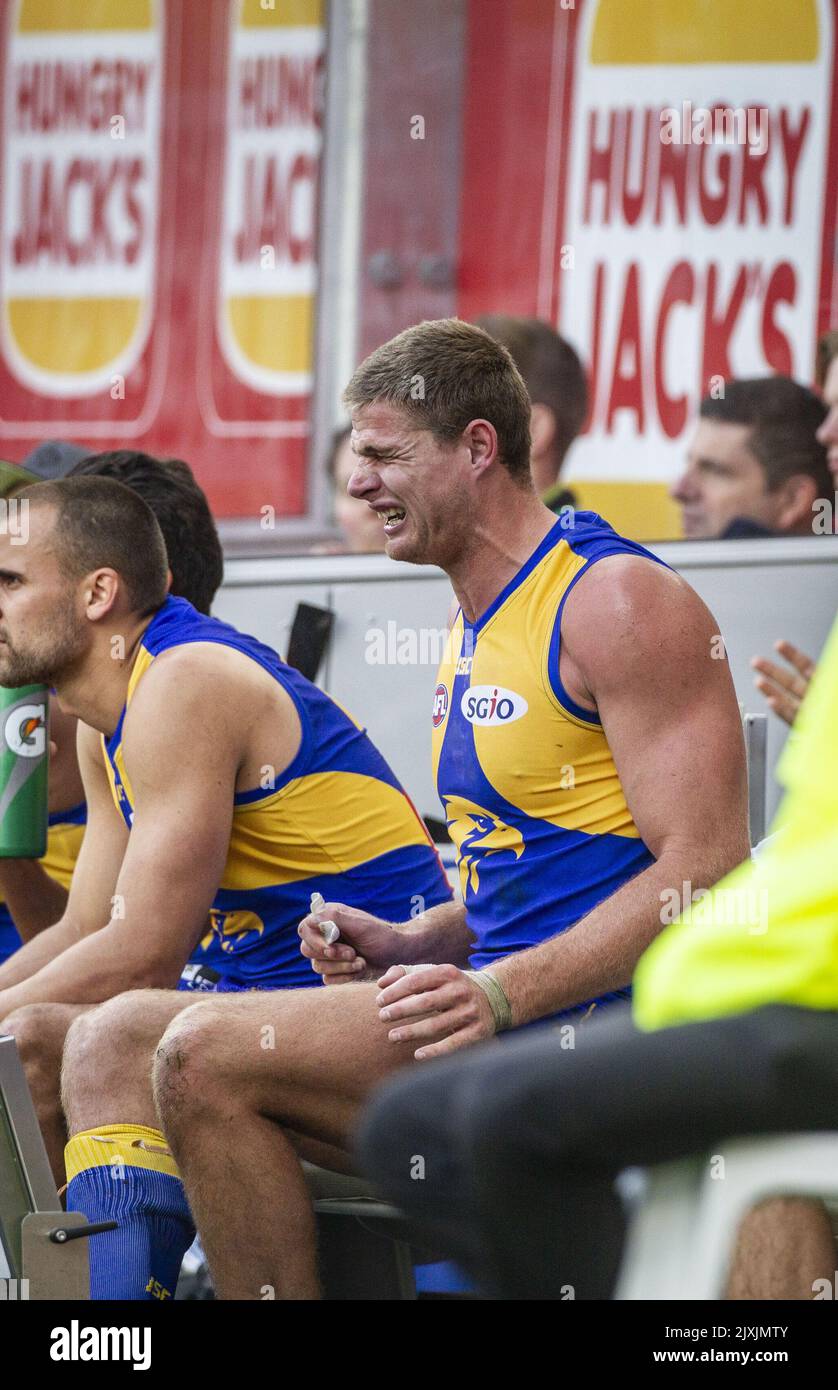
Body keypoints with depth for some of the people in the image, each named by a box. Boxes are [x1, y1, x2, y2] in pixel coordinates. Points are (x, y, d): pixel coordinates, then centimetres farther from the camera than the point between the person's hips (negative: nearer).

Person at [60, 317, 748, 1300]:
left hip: (593, 1035, -10)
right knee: (115, 1041, 2)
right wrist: (408, 944, 8)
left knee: (206, 1056, -24)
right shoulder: (475, 633, 20)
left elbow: (706, 868, -17)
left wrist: (502, 993, -26)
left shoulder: (618, 601, -10)